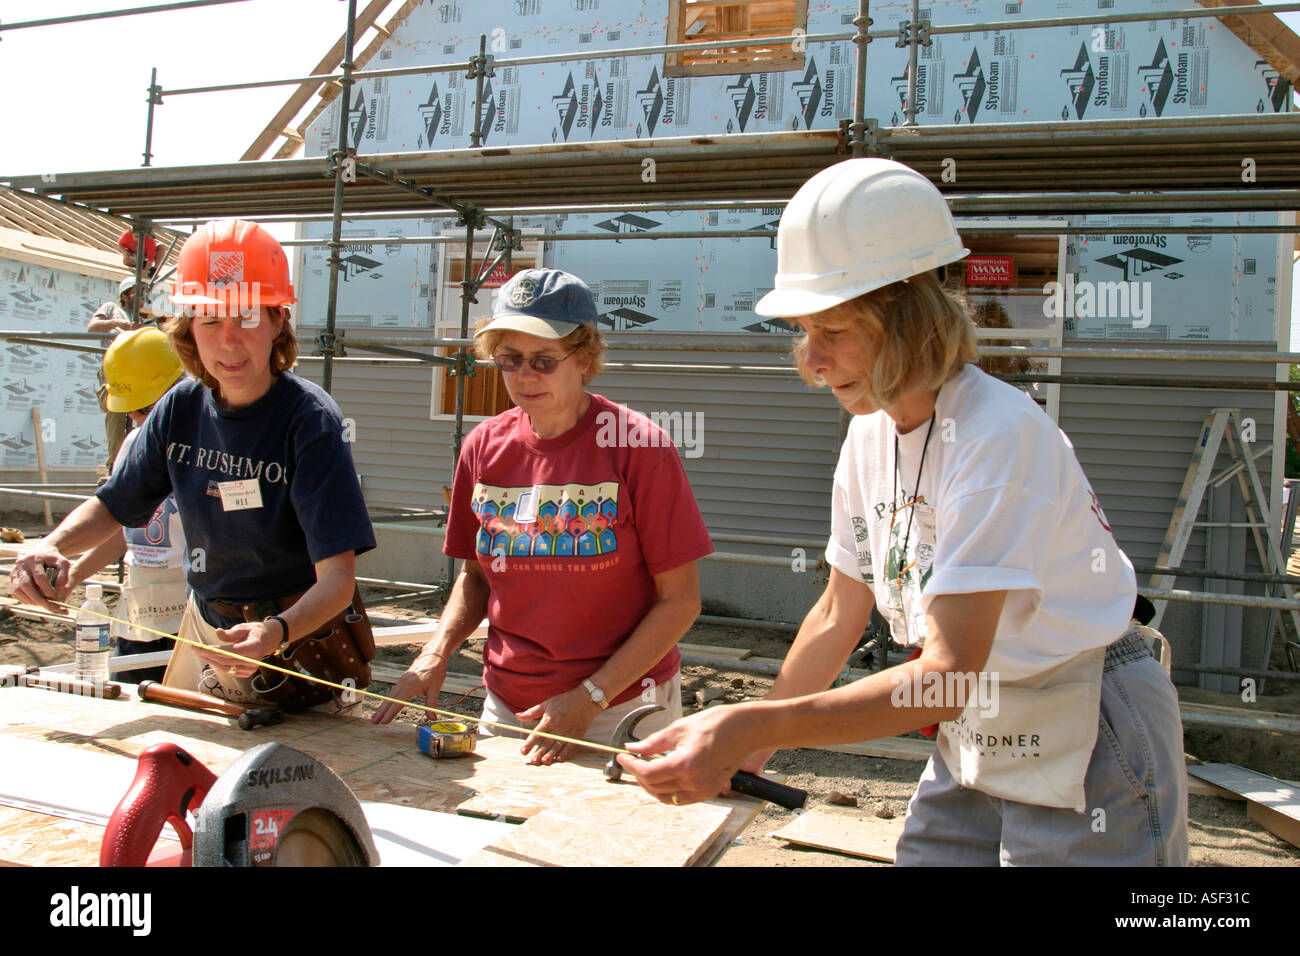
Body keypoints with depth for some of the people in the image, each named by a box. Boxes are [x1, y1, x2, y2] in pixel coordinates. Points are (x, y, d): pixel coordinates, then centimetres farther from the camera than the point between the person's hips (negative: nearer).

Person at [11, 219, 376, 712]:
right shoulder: (181, 408, -7)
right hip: (204, 629, 5)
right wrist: (52, 545, -13)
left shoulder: (309, 419, -24)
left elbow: (336, 578, -30)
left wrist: (276, 633, -48)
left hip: (297, 637, -5)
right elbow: (113, 504, 8)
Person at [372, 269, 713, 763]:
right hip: (507, 709, 4)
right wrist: (434, 657, -4)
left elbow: (680, 600, -12)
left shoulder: (640, 446, -14)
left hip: (620, 708, -4)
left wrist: (590, 698, -16)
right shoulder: (484, 447, 1)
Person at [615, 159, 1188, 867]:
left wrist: (754, 725, -39)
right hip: (972, 739, 6)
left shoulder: (998, 435, -27)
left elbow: (949, 677, -33)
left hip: (1089, 752, -6)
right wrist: (743, 750, 4)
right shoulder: (870, 432, -4)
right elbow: (838, 616, 5)